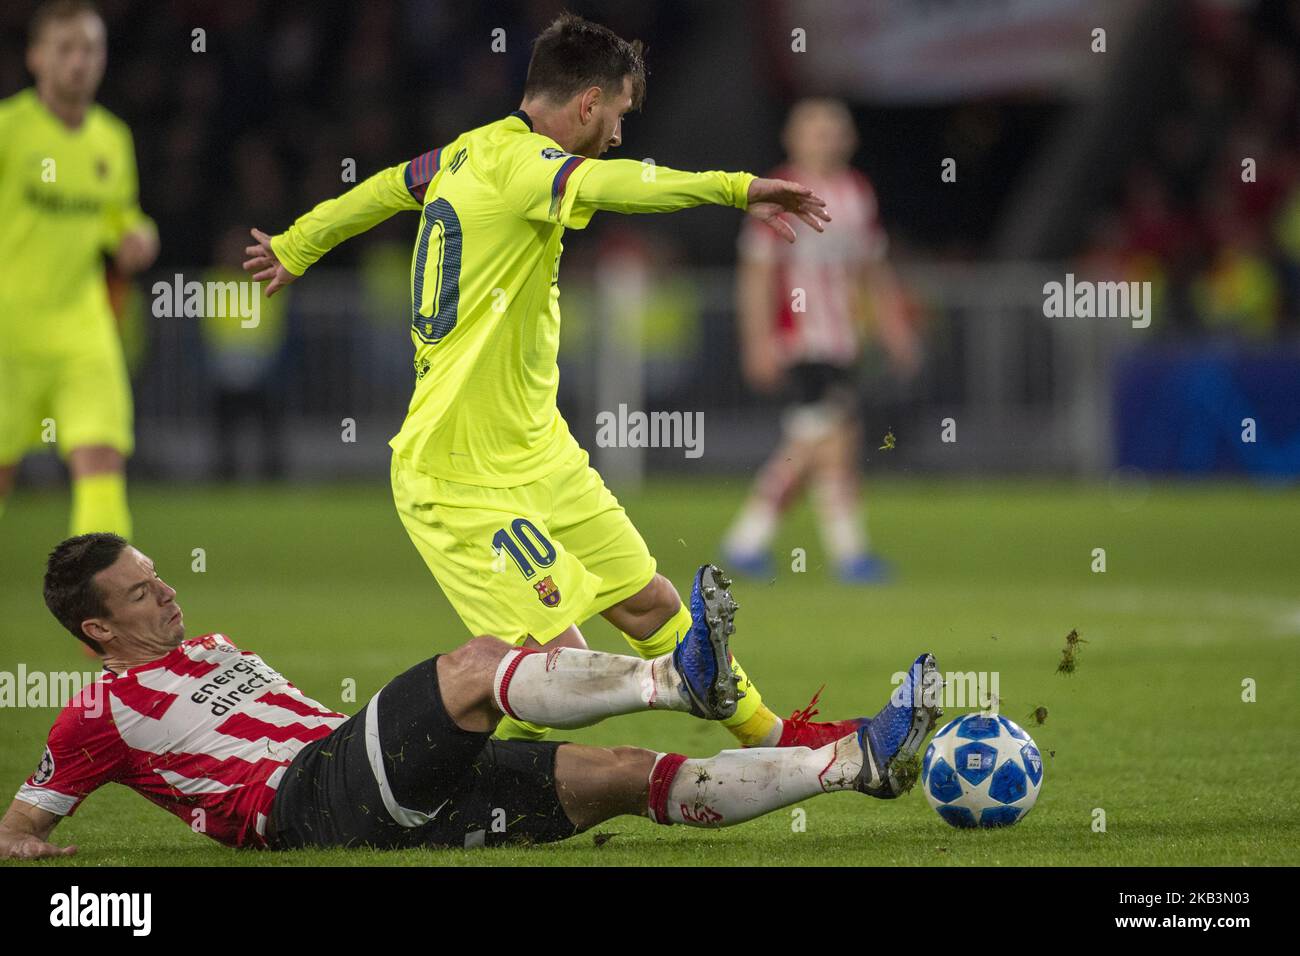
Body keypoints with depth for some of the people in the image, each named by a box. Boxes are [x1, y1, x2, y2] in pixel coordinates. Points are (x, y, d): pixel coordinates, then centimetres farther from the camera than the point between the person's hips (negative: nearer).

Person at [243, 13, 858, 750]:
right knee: (558, 660, -13)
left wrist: (296, 249, 44)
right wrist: (735, 189, -46)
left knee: (652, 604, 16)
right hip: (464, 481, -10)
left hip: (542, 456, 10)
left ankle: (768, 736, 28)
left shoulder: (472, 152, 9)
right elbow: (605, 184, -42)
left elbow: (387, 188, 27)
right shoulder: (516, 161, -20)